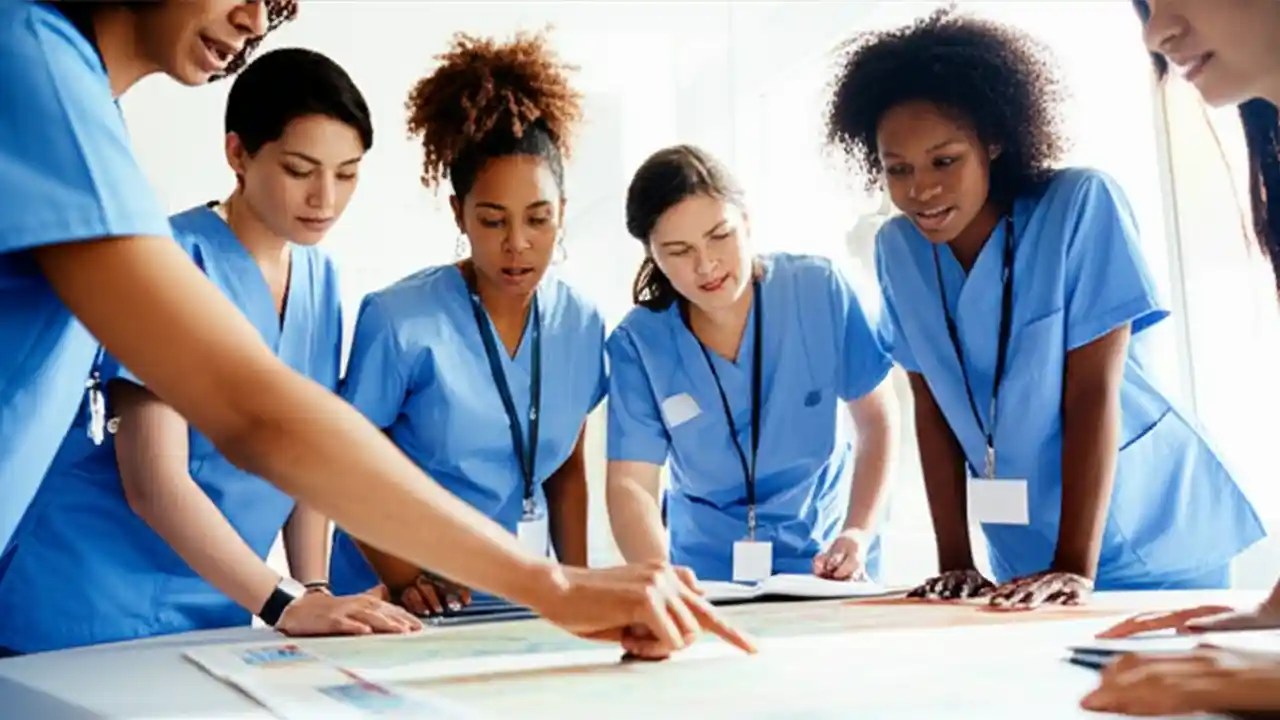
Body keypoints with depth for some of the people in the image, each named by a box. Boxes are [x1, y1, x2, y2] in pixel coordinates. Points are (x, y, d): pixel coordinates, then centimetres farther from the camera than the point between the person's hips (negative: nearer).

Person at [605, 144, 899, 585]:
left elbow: (878, 420, -1)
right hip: (710, 574, 0)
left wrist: (859, 533, -13)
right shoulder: (639, 343, -11)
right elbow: (630, 484, -14)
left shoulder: (821, 291, -11)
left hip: (826, 558, 0)